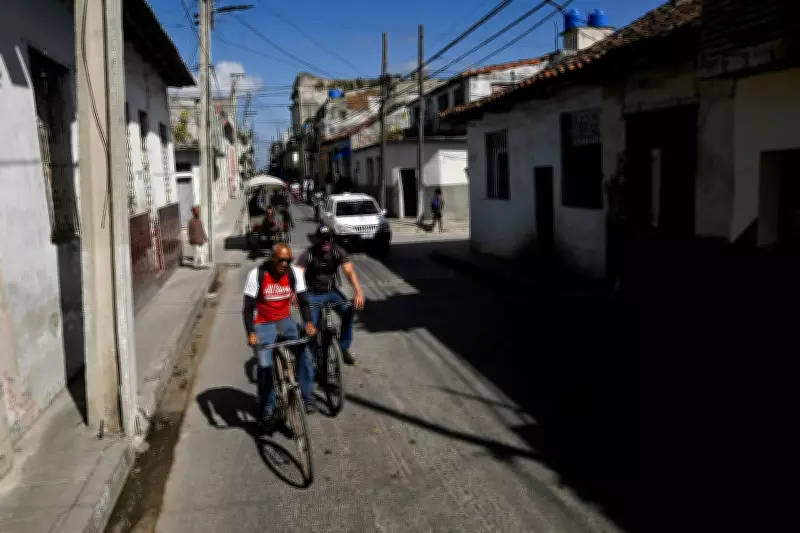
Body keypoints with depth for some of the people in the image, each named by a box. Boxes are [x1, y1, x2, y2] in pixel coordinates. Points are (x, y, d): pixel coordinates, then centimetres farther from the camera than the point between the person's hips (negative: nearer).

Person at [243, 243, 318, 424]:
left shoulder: (295, 273, -9)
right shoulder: (256, 275, -17)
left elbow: (303, 301, -7)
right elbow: (248, 309, -16)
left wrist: (309, 323, -24)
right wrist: (251, 333, -29)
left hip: (285, 321, 3)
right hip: (263, 324, -3)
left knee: (304, 351, -16)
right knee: (265, 365, -15)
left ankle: (307, 396, -1)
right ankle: (267, 407, 6)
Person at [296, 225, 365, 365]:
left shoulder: (338, 252, -11)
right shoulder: (308, 255, -17)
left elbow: (349, 271, -22)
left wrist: (359, 292, -39)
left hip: (331, 292, 2)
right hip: (313, 294, -2)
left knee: (348, 311, -23)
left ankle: (344, 348, -6)